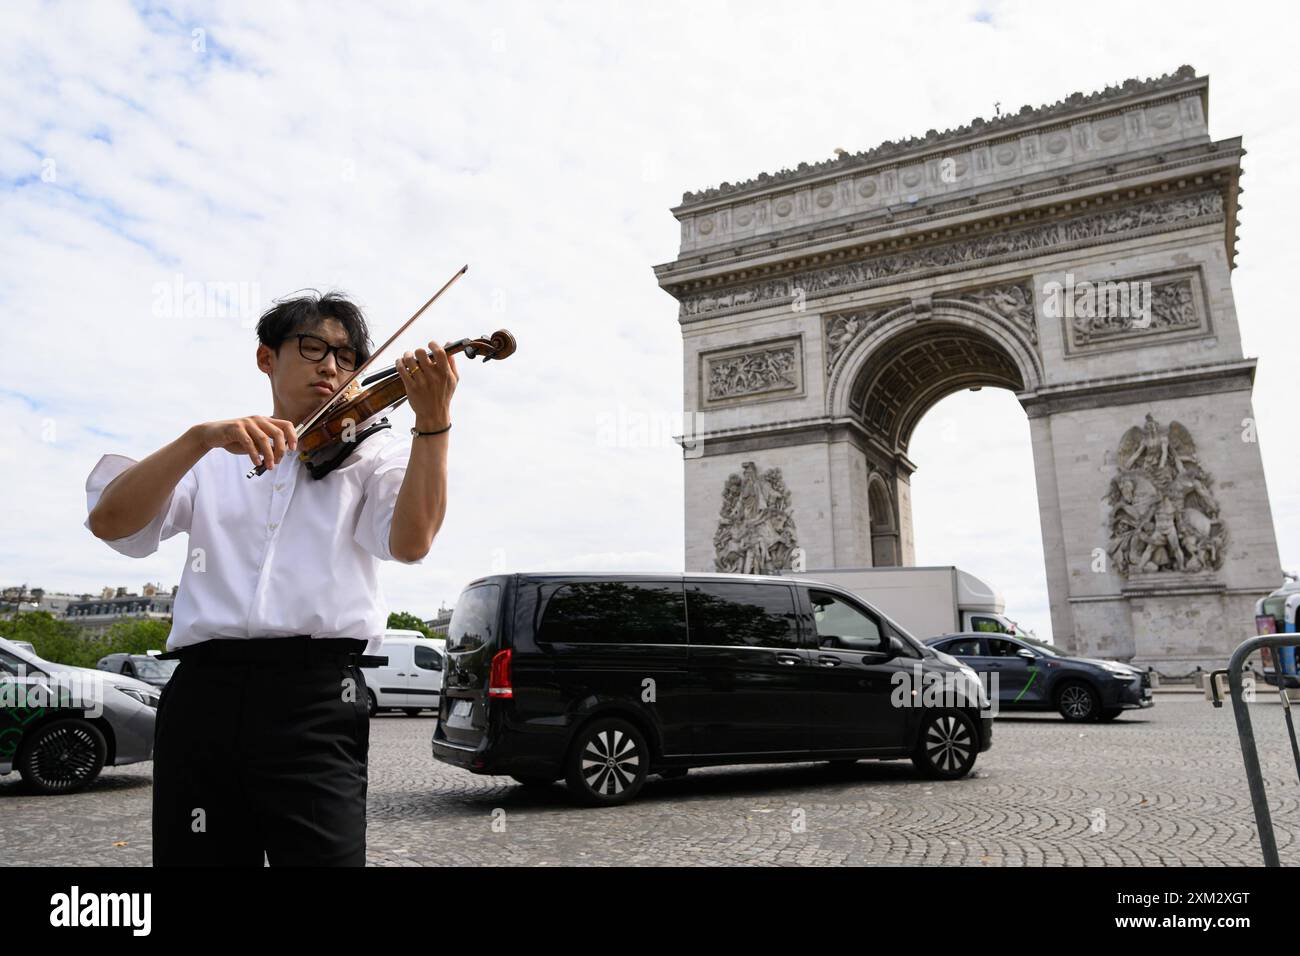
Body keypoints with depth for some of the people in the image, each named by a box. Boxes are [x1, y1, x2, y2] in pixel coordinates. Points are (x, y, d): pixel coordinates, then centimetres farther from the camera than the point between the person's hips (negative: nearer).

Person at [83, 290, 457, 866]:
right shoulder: (214, 460, 17)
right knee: (194, 855, 8)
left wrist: (432, 421, -20)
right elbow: (109, 522, 0)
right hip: (202, 693, 3)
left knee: (325, 853, -7)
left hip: (315, 696, -2)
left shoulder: (371, 454, 11)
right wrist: (202, 436, -13)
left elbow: (411, 540, -9)